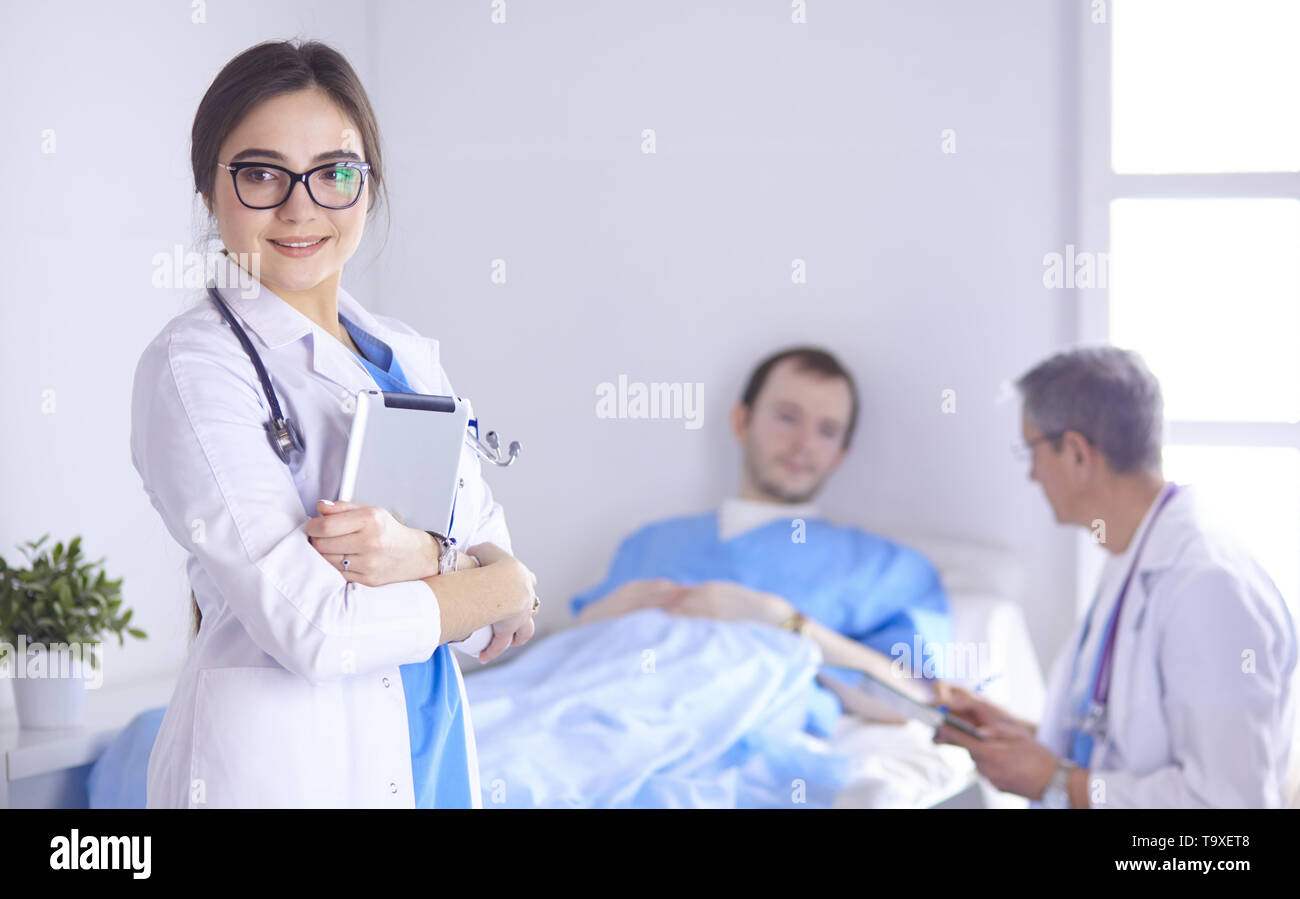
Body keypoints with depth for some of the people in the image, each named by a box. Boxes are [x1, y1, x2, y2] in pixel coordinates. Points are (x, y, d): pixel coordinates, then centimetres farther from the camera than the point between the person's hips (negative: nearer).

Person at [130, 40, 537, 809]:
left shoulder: (410, 356, 7)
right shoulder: (193, 365, -13)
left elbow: (500, 559, 2)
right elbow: (314, 630, -21)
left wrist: (422, 555, -20)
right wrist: (505, 585, -7)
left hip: (435, 747, 6)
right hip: (280, 765, -6)